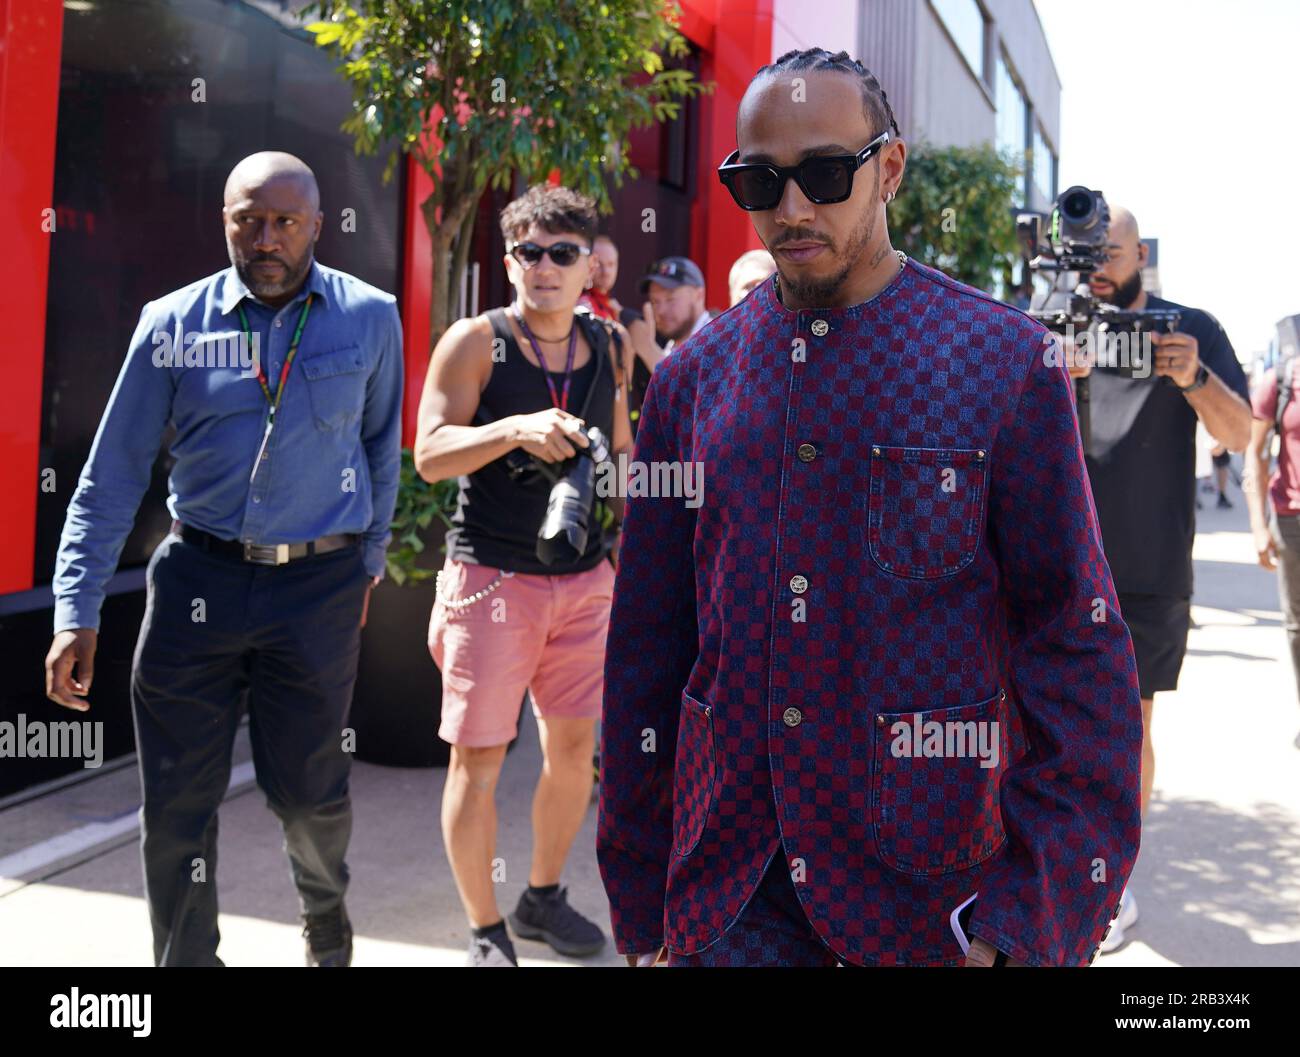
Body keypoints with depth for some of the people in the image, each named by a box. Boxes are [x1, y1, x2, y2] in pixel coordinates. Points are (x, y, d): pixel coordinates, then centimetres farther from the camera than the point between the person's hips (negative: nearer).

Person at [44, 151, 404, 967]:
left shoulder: (371, 318, -1)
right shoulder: (173, 324, -2)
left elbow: (382, 448, 11)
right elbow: (113, 472, 0)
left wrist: (370, 559, 17)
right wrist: (77, 610, -3)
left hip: (319, 585, 0)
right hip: (197, 576, 1)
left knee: (306, 787, 10)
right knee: (178, 800, 4)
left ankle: (327, 916, 43)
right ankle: (186, 957, 25)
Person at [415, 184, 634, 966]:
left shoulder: (611, 346, 7)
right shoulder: (476, 342, -6)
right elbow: (430, 455, -13)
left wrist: (628, 540, 8)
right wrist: (515, 429, -27)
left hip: (585, 578, 5)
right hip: (492, 576, -4)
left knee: (575, 745, 12)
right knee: (478, 755, -1)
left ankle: (544, 898, 33)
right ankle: (486, 932, 16)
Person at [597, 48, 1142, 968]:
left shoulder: (1009, 362, -7)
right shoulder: (691, 379, 2)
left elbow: (1080, 655, -7)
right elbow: (644, 648, 5)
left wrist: (1029, 920, -11)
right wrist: (639, 902, 6)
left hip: (936, 886, -1)